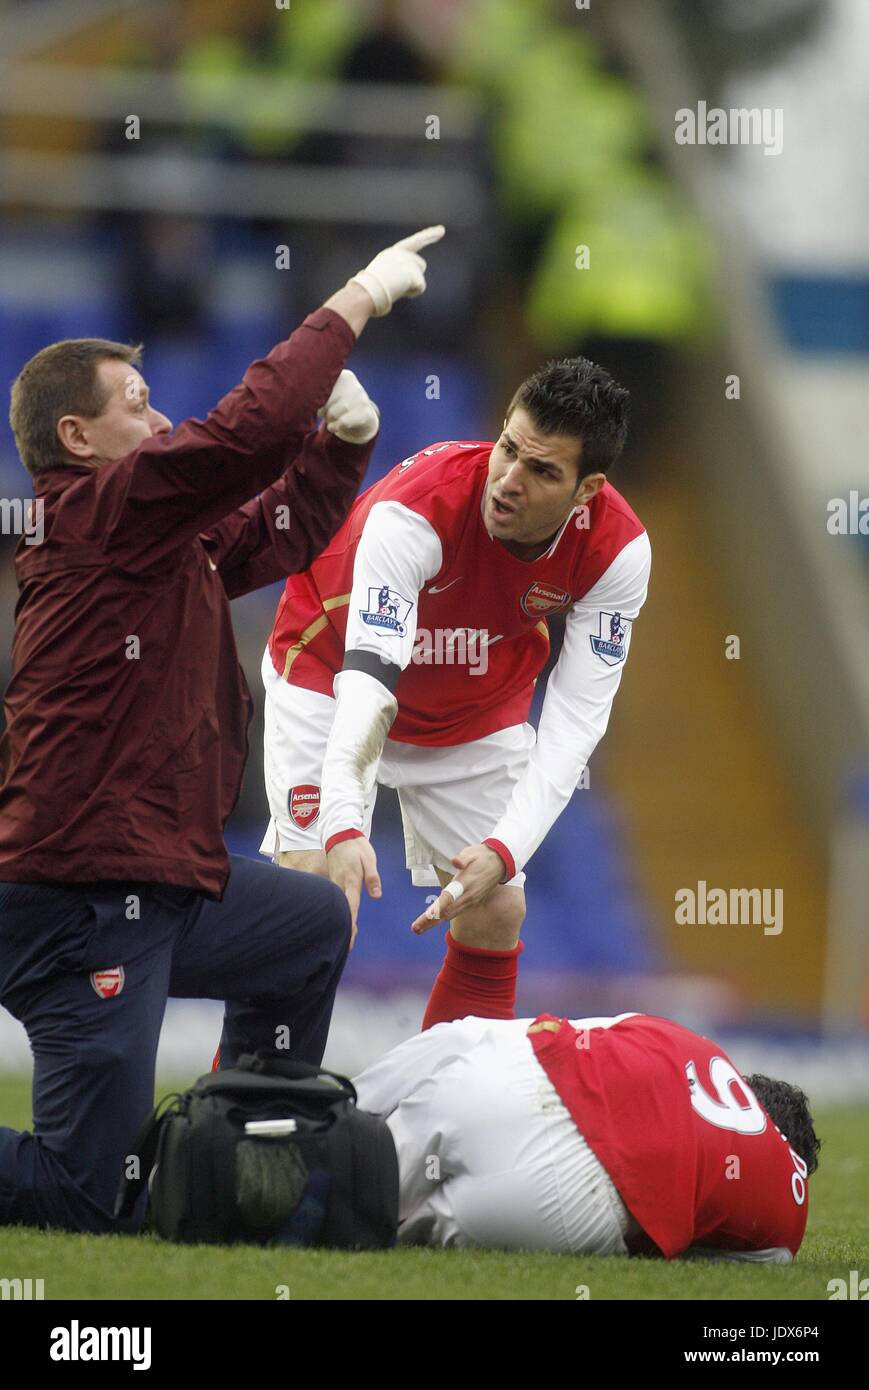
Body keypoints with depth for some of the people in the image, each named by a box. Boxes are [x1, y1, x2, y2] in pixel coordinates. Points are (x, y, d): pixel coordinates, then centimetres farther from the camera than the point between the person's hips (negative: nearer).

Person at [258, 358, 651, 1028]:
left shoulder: (618, 549, -26)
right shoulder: (414, 510, -38)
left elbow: (576, 716, -24)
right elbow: (366, 673, -43)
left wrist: (505, 850, -36)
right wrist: (344, 826, -57)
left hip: (481, 706, 4)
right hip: (334, 667, -4)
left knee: (496, 916, -1)